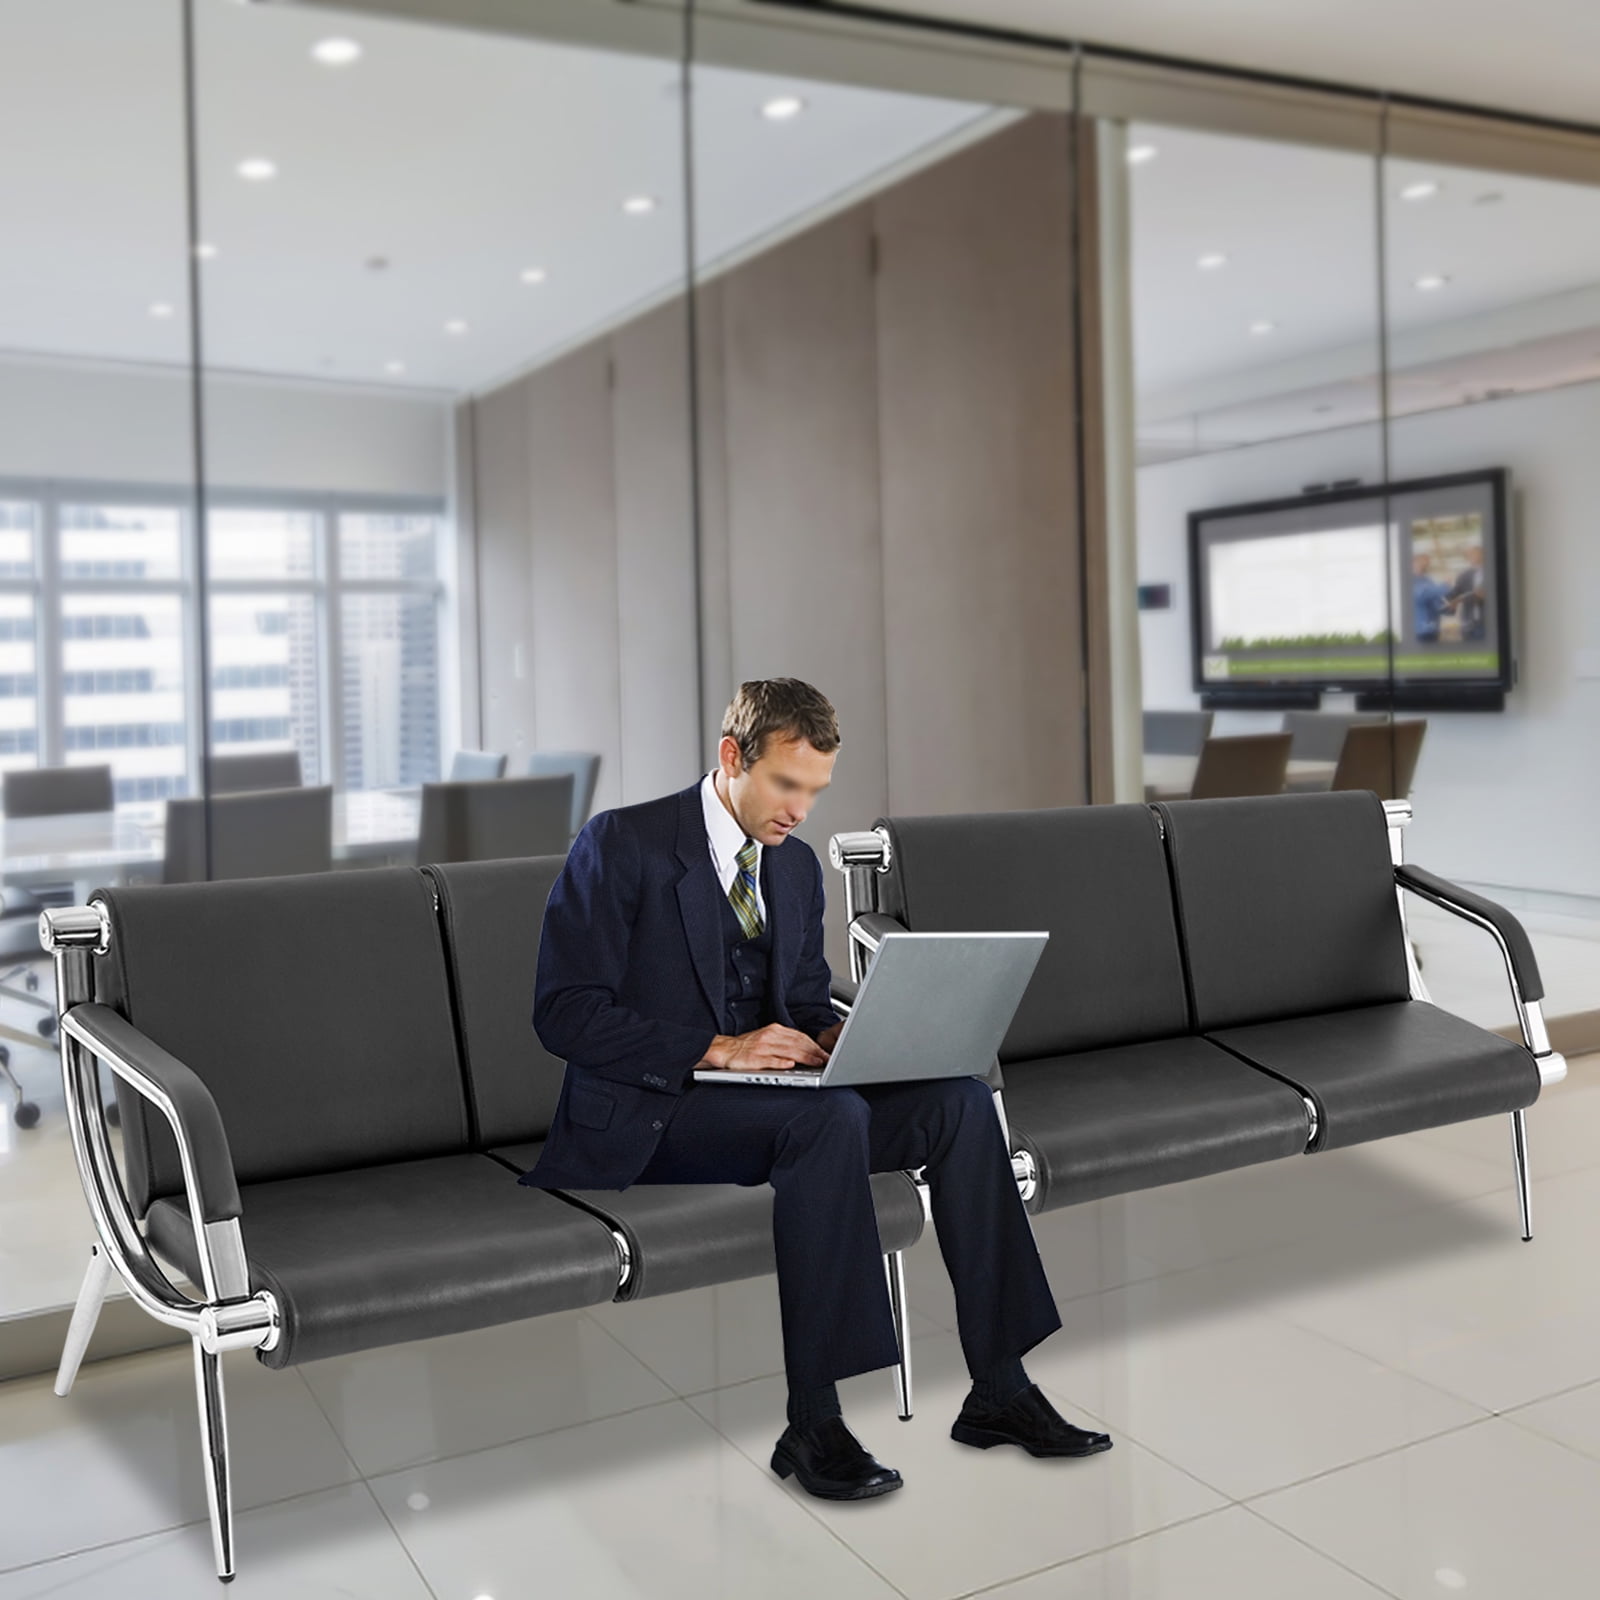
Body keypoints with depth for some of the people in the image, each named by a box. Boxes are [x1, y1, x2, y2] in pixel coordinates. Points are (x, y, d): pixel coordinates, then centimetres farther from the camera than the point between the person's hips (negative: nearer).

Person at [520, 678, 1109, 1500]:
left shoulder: (796, 864, 14)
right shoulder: (622, 843, -8)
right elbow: (564, 1010, -15)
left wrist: (836, 1040, -4)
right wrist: (718, 1050, -23)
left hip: (762, 1094, 7)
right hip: (646, 1116, -7)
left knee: (959, 1100, -14)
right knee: (832, 1117, -34)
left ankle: (997, 1390, -11)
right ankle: (811, 1424, -27)